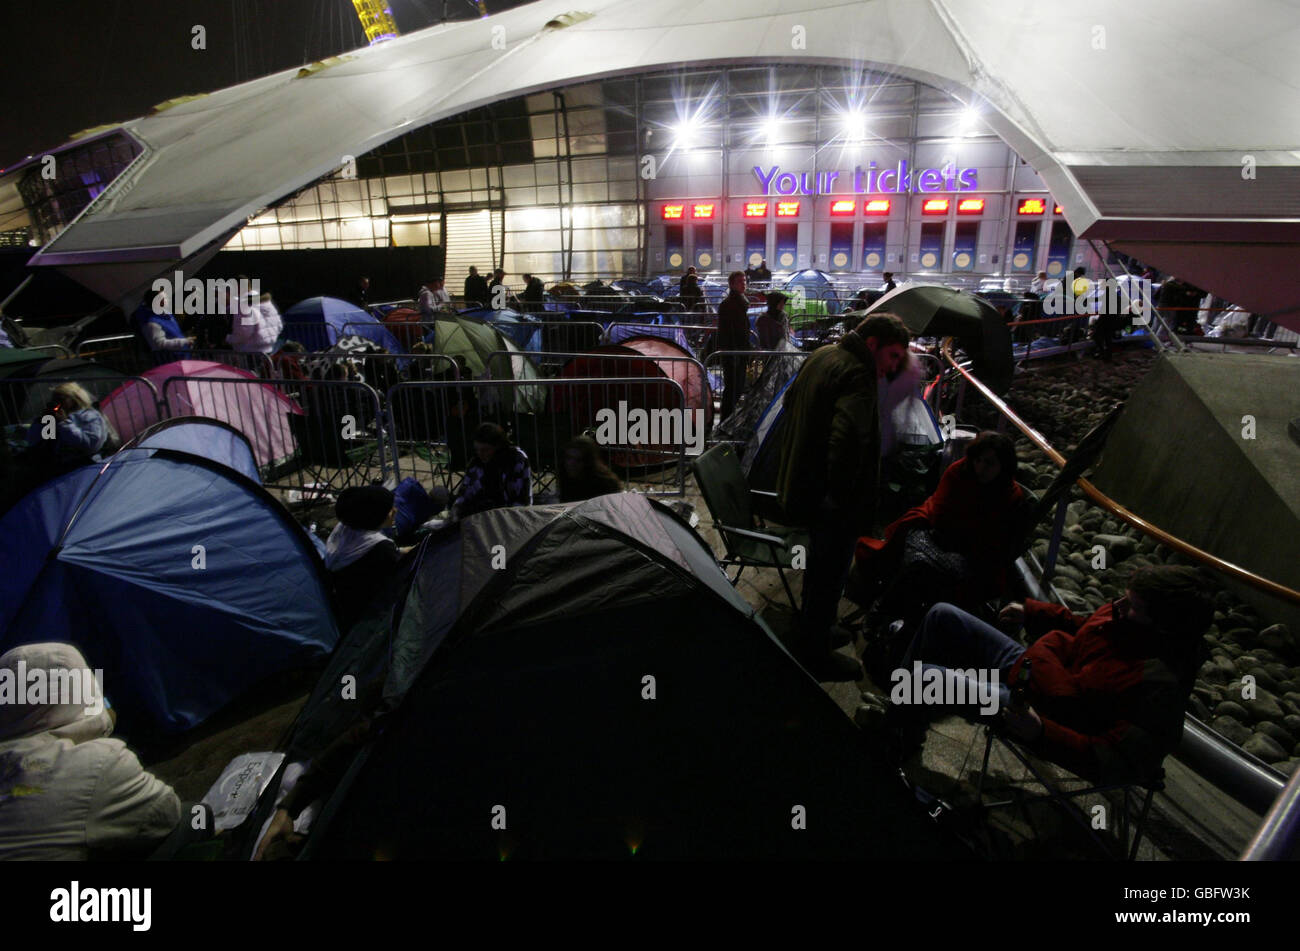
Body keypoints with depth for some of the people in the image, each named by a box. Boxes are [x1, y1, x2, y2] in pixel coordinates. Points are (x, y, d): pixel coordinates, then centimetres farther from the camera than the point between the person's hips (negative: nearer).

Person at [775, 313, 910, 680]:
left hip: (801, 482, 10)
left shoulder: (821, 356, 8)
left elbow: (790, 403, 23)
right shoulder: (858, 375, -23)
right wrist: (842, 495, -29)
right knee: (830, 573, 7)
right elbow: (847, 437, -39)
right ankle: (816, 652, 23)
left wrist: (795, 456, 26)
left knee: (819, 564, 26)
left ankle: (810, 632, 45)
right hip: (834, 502, -10)